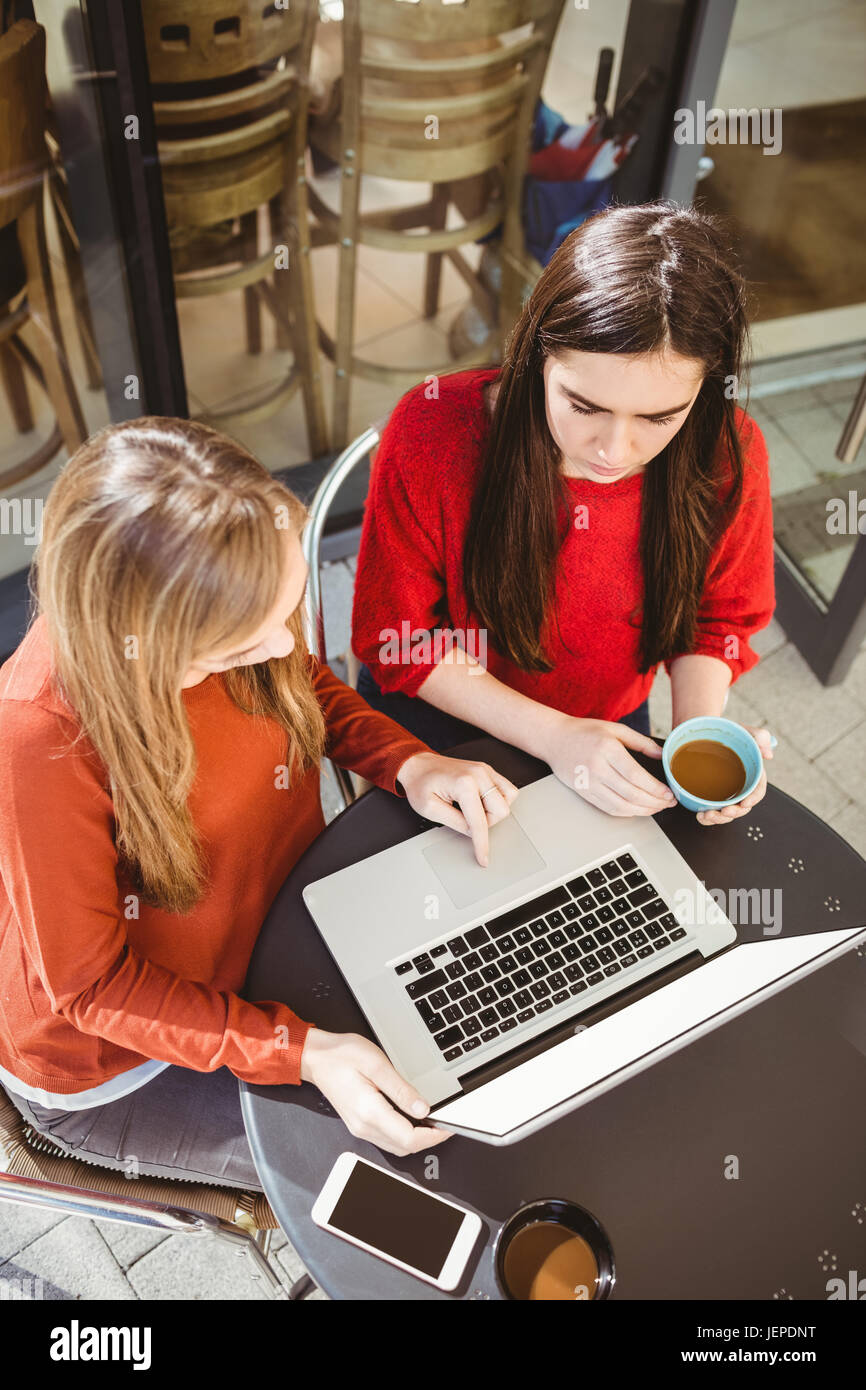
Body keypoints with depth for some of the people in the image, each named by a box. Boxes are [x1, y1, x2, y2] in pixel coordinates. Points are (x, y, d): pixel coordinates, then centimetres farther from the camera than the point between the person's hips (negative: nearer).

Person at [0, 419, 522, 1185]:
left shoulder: (231, 618, -21)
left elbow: (306, 685, 4)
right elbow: (93, 985, -25)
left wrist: (411, 763, -14)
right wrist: (303, 1051, -32)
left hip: (266, 927, 6)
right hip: (115, 1071, -5)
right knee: (412, 1153, -6)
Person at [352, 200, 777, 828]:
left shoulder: (729, 456, -22)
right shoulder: (433, 429, -30)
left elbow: (714, 620, -2)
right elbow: (396, 639, -18)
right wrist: (551, 734, -26)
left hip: (609, 730, 2)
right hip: (439, 718, -1)